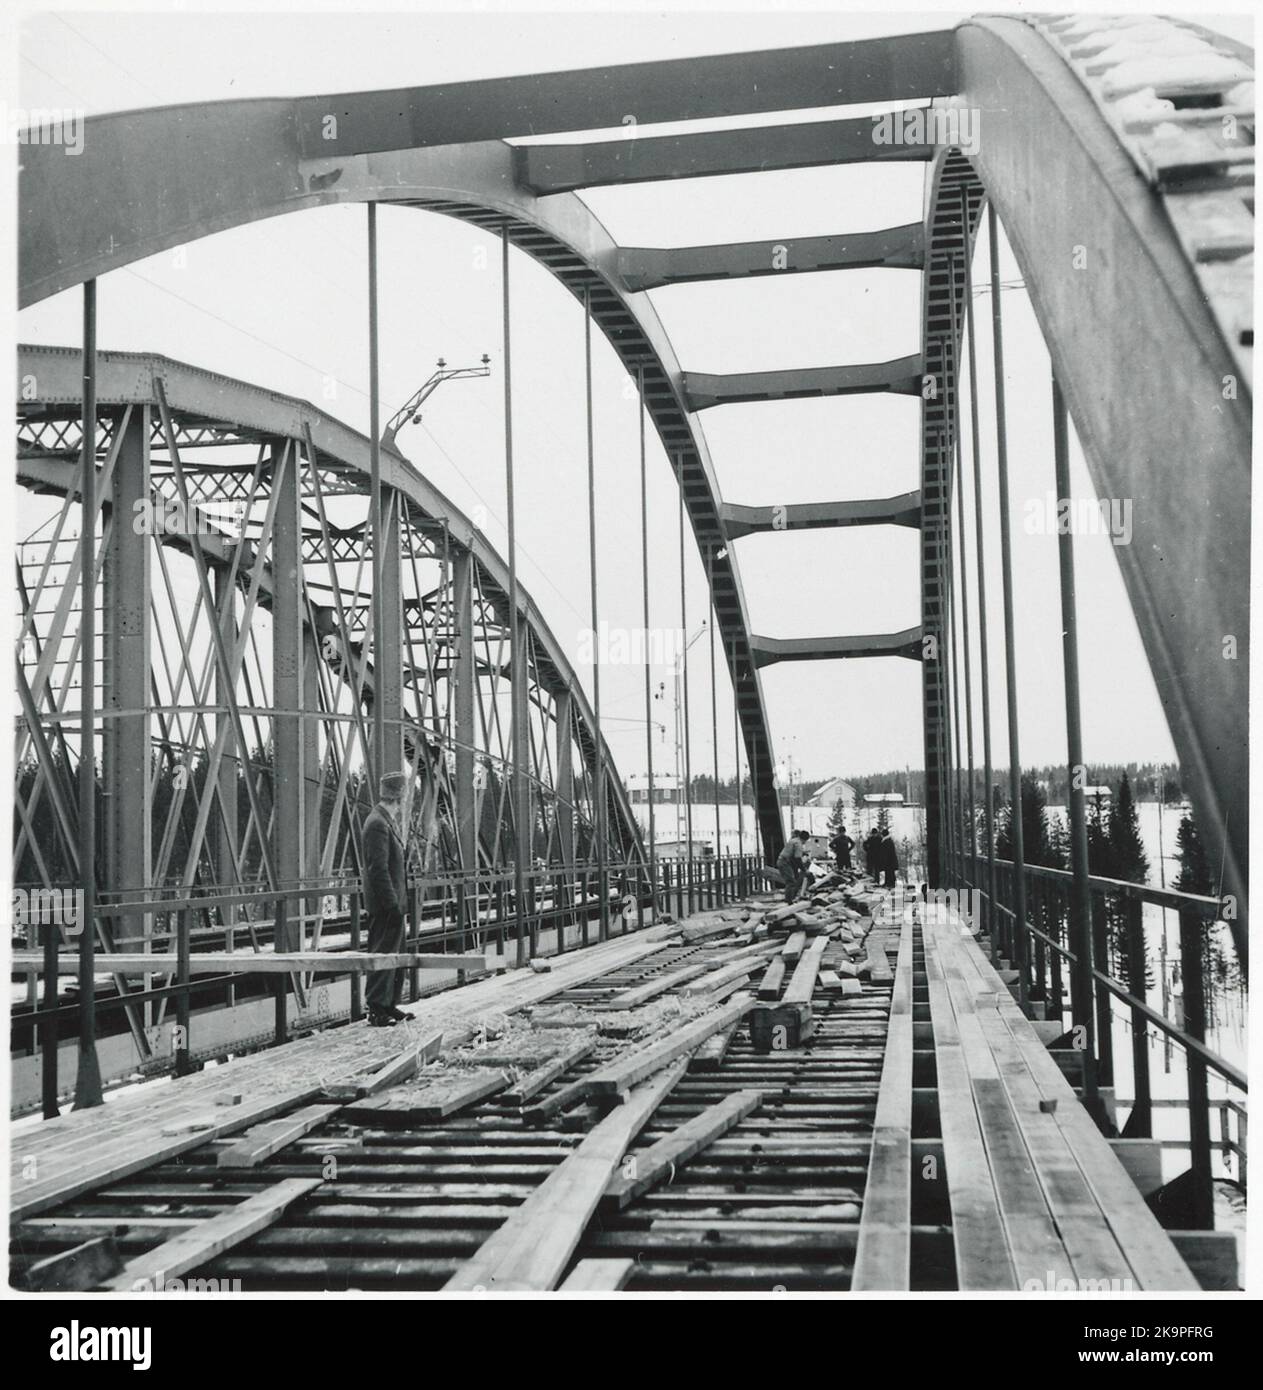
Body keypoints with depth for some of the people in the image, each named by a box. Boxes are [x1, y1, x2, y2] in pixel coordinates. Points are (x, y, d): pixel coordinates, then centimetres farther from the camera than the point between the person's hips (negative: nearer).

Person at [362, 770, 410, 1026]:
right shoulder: (378, 823, -17)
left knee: (395, 955, 15)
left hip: (392, 903, 10)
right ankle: (376, 1010, -4)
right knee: (384, 955, -7)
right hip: (384, 905, -10)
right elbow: (378, 868, -22)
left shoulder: (388, 821, 15)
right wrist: (392, 904, -23)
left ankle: (389, 1005, 23)